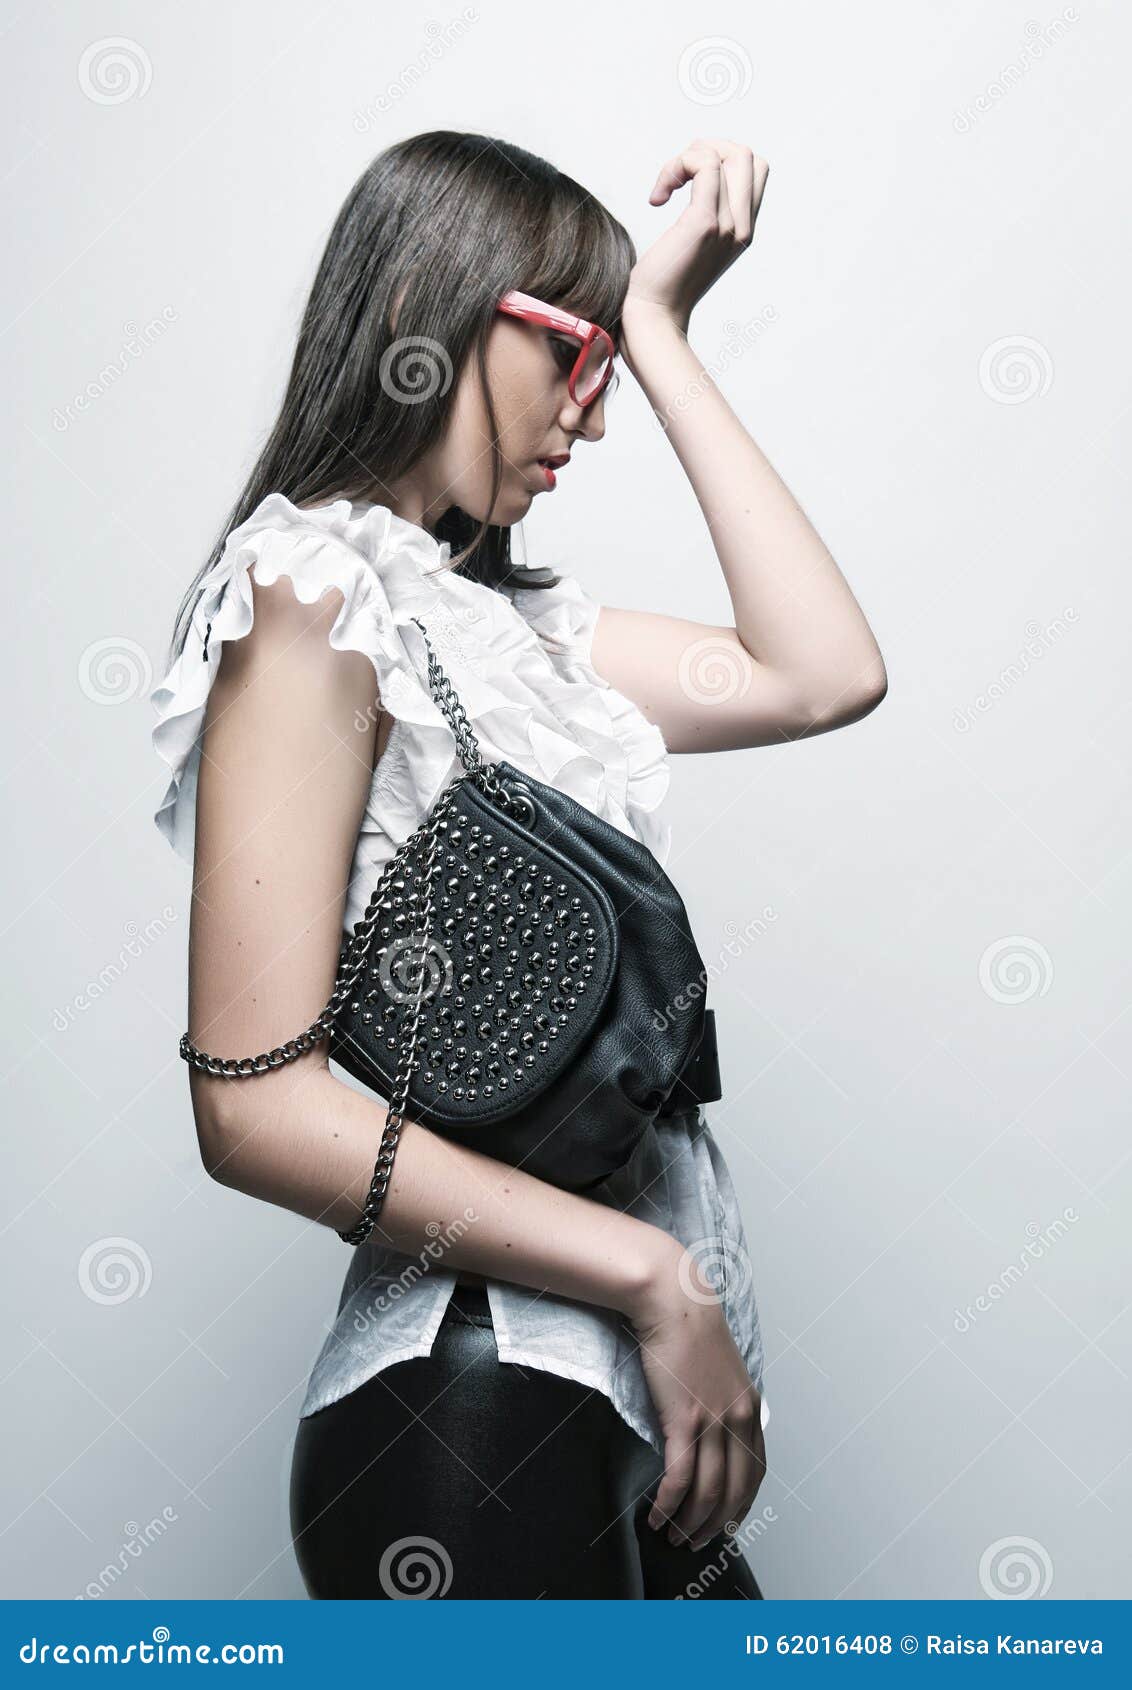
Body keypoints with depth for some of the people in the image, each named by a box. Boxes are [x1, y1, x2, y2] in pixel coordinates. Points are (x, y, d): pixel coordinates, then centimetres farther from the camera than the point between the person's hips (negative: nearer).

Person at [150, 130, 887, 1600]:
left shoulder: (500, 615, 12)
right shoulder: (316, 585, -13)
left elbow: (826, 676, 3)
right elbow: (256, 1104, -20)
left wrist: (661, 337, 5)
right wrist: (655, 1277, -17)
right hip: (483, 1409, -8)